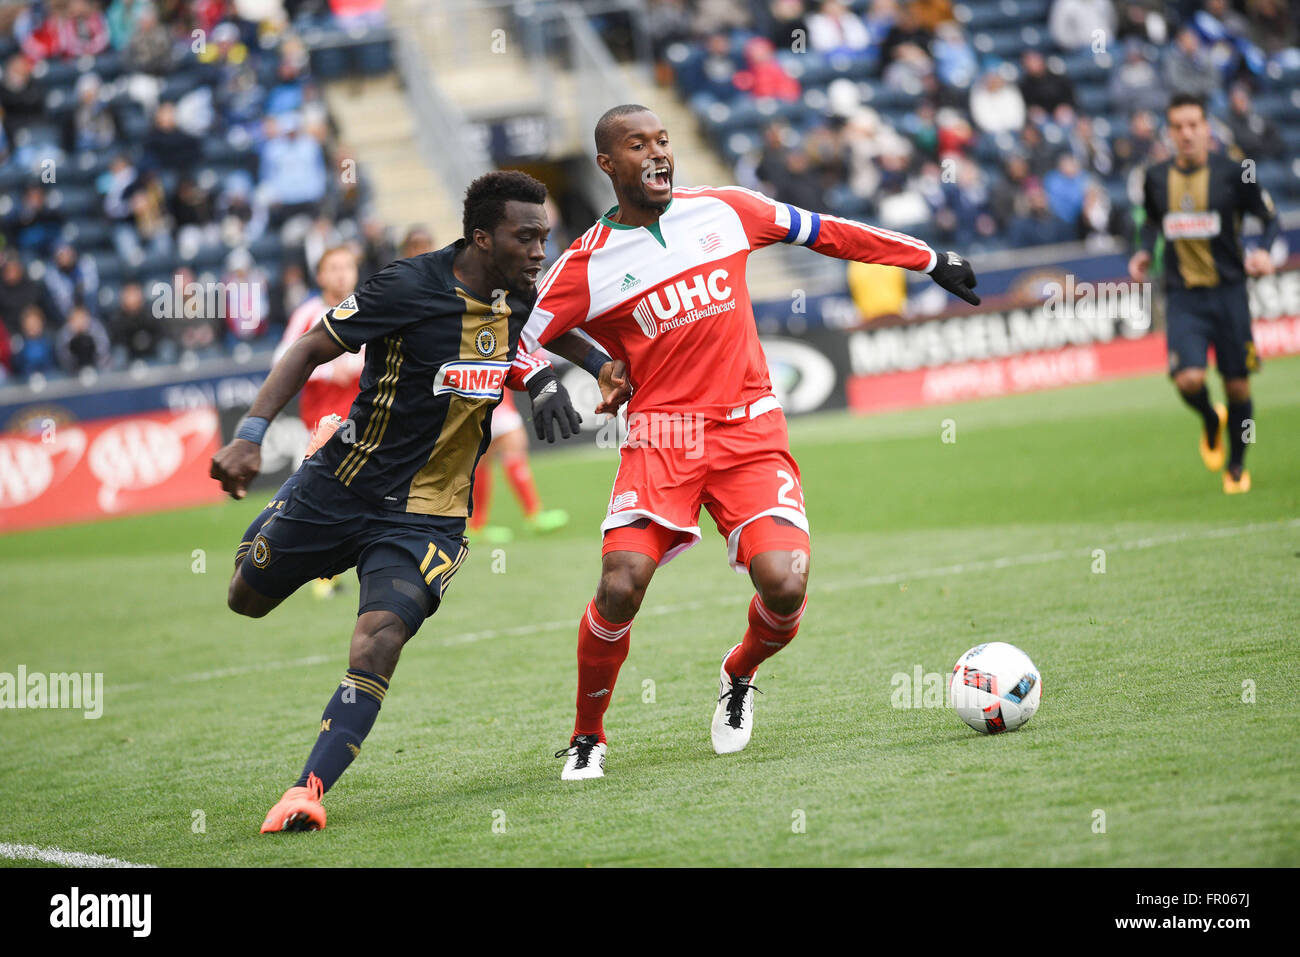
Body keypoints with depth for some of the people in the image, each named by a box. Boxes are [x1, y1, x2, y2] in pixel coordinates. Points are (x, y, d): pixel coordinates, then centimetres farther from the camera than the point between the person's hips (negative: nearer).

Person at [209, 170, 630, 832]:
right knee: (246, 599, 16)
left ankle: (309, 788, -21)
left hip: (426, 515, 2)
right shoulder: (408, 288, -20)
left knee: (380, 635, -22)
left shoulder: (520, 299, -3)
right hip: (341, 486, -2)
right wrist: (250, 435, -24)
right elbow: (310, 352, -14)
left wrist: (601, 366, 6)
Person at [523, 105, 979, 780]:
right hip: (659, 439, -2)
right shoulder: (585, 267, -2)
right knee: (620, 588, -21)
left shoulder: (723, 210, 7)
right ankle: (587, 738, 3)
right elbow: (515, 348, -1)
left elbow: (822, 232, 18)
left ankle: (739, 676, 19)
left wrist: (930, 260, 24)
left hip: (750, 431, 2)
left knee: (784, 587, -17)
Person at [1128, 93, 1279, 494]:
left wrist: (1264, 251, -15)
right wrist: (1144, 253, 3)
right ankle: (1211, 421, 18)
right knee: (1189, 379, -18)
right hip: (1182, 297, 1)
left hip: (1228, 292, -1)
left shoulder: (1230, 174, -7)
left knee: (1237, 385, 3)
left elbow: (1269, 216, 3)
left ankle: (1237, 465, 26)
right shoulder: (1156, 178, 2)